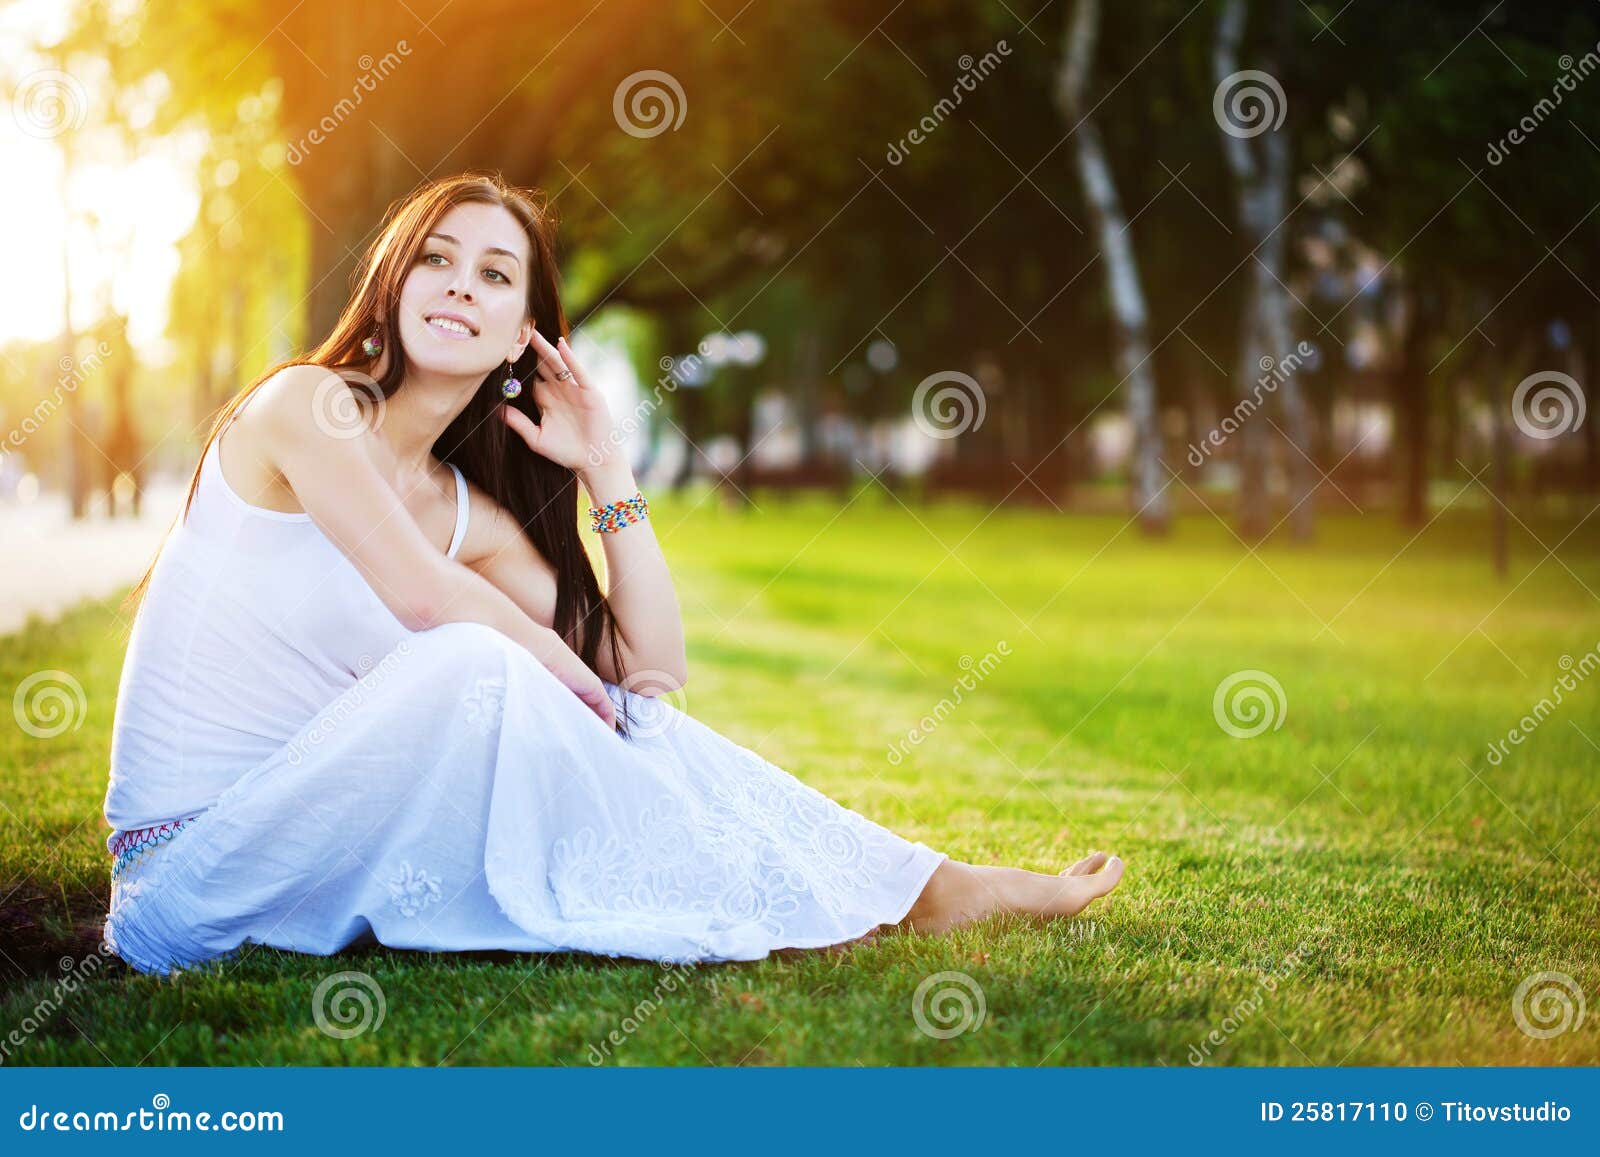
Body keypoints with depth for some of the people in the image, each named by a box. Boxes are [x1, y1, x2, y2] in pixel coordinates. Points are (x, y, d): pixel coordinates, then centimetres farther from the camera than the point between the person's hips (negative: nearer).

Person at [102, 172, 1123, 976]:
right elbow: (423, 595, -23)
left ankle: (911, 887, 1)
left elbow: (652, 673, 4)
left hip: (314, 825, 7)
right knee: (471, 667, -29)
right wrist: (588, 690, -11)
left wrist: (607, 470, 3)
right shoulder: (304, 405, -10)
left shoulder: (471, 513, 9)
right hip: (195, 855, -7)